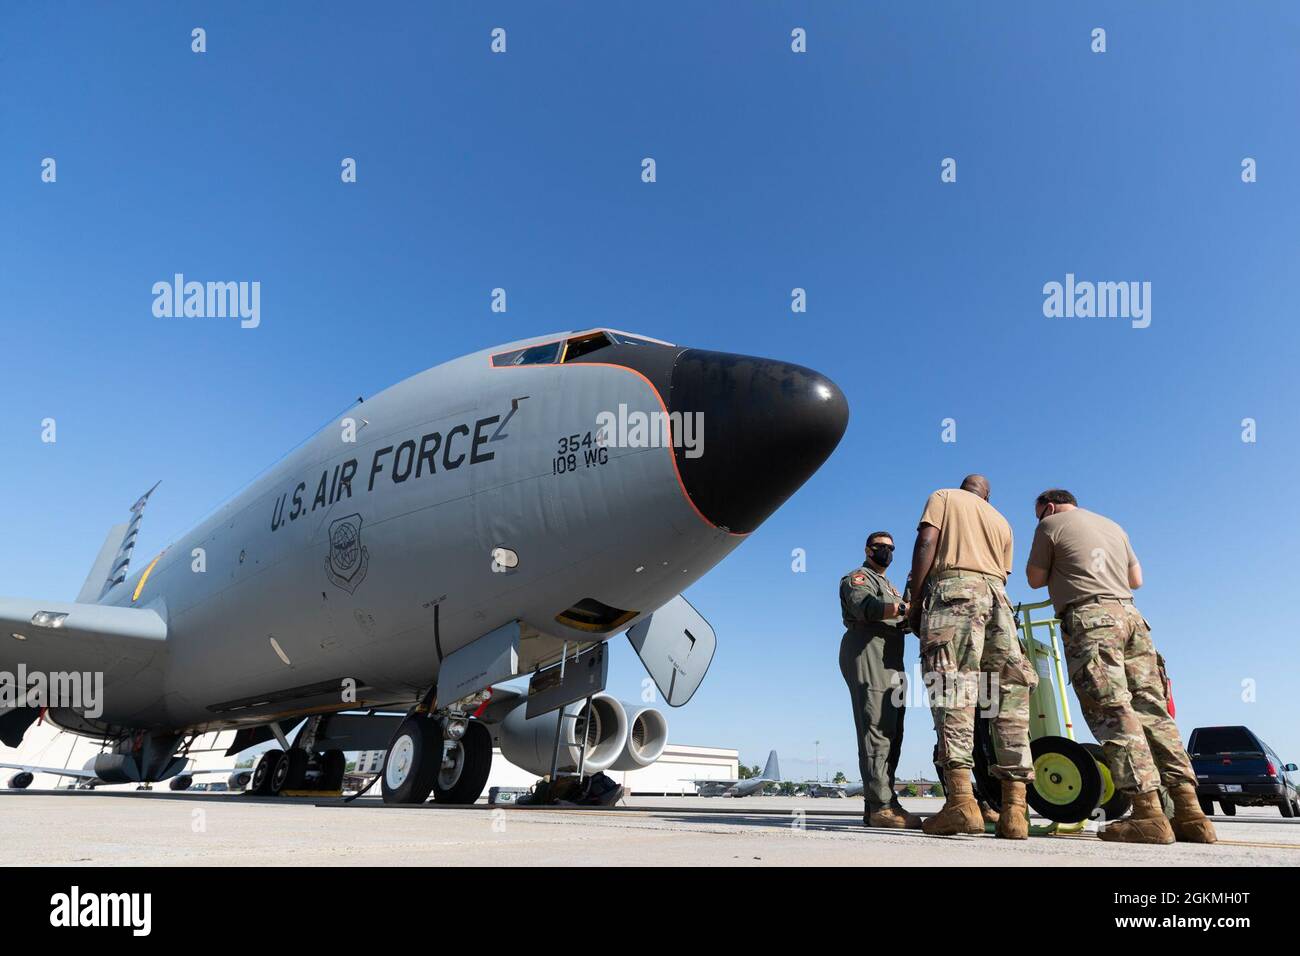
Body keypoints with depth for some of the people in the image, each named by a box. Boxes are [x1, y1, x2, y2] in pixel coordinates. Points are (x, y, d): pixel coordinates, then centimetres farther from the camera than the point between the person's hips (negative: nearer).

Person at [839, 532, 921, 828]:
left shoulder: (890, 587, 34)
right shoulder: (857, 578, 5)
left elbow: (904, 622, 22)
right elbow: (865, 606, -17)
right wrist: (903, 609, -32)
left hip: (892, 664, 9)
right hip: (867, 653, -9)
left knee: (891, 734, 5)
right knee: (876, 731, -17)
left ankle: (876, 807, 7)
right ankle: (882, 806, -22)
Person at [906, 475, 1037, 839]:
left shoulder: (944, 496, 16)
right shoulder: (1001, 522, 31)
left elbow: (926, 543, 0)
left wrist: (915, 601, -1)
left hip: (953, 587, -5)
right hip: (997, 596, 5)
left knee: (952, 686, -15)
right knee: (1009, 692, 1)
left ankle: (960, 798, -28)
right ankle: (1014, 808, -6)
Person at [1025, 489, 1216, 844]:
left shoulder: (1051, 525, 7)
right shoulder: (1113, 526, 26)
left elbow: (1035, 579, 10)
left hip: (1090, 618, -7)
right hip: (1130, 615, 7)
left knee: (1114, 713, -13)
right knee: (1153, 712, 2)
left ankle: (1149, 813, -19)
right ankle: (1189, 811, -4)